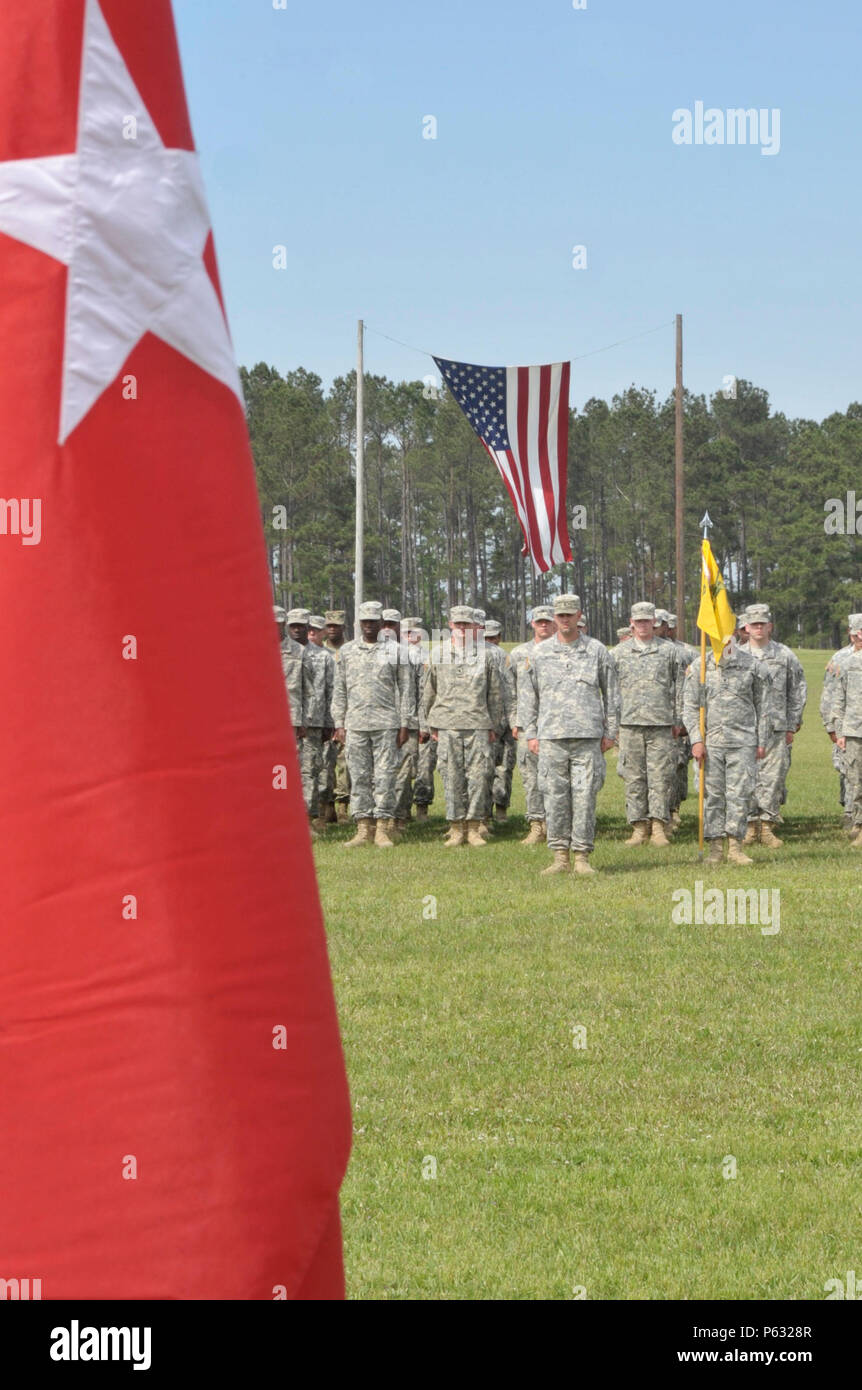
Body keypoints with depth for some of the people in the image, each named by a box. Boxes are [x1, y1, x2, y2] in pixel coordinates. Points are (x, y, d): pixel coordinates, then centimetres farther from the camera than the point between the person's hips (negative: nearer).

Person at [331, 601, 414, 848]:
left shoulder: (395, 650, 6)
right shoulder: (346, 651, 11)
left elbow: (405, 688, 5)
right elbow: (339, 690, 13)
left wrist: (404, 724, 0)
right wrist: (339, 723, 5)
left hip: (386, 723, -2)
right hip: (355, 724, 2)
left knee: (385, 776, -4)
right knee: (359, 777, 2)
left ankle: (383, 829, 0)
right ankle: (364, 829, 6)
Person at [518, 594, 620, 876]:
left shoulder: (597, 651, 7)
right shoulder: (539, 653, 9)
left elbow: (611, 694, 11)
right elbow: (527, 694, 13)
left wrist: (610, 733, 7)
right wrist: (530, 733, 7)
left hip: (588, 736, -1)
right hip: (551, 736, 1)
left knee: (585, 796, -3)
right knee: (555, 797, 1)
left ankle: (582, 857, 2)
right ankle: (560, 857, 7)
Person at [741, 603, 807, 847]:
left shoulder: (785, 655, 7)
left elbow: (798, 691, 11)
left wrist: (792, 726, 7)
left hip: (777, 728, 0)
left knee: (773, 777, -3)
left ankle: (767, 826, 4)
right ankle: (750, 825, 5)